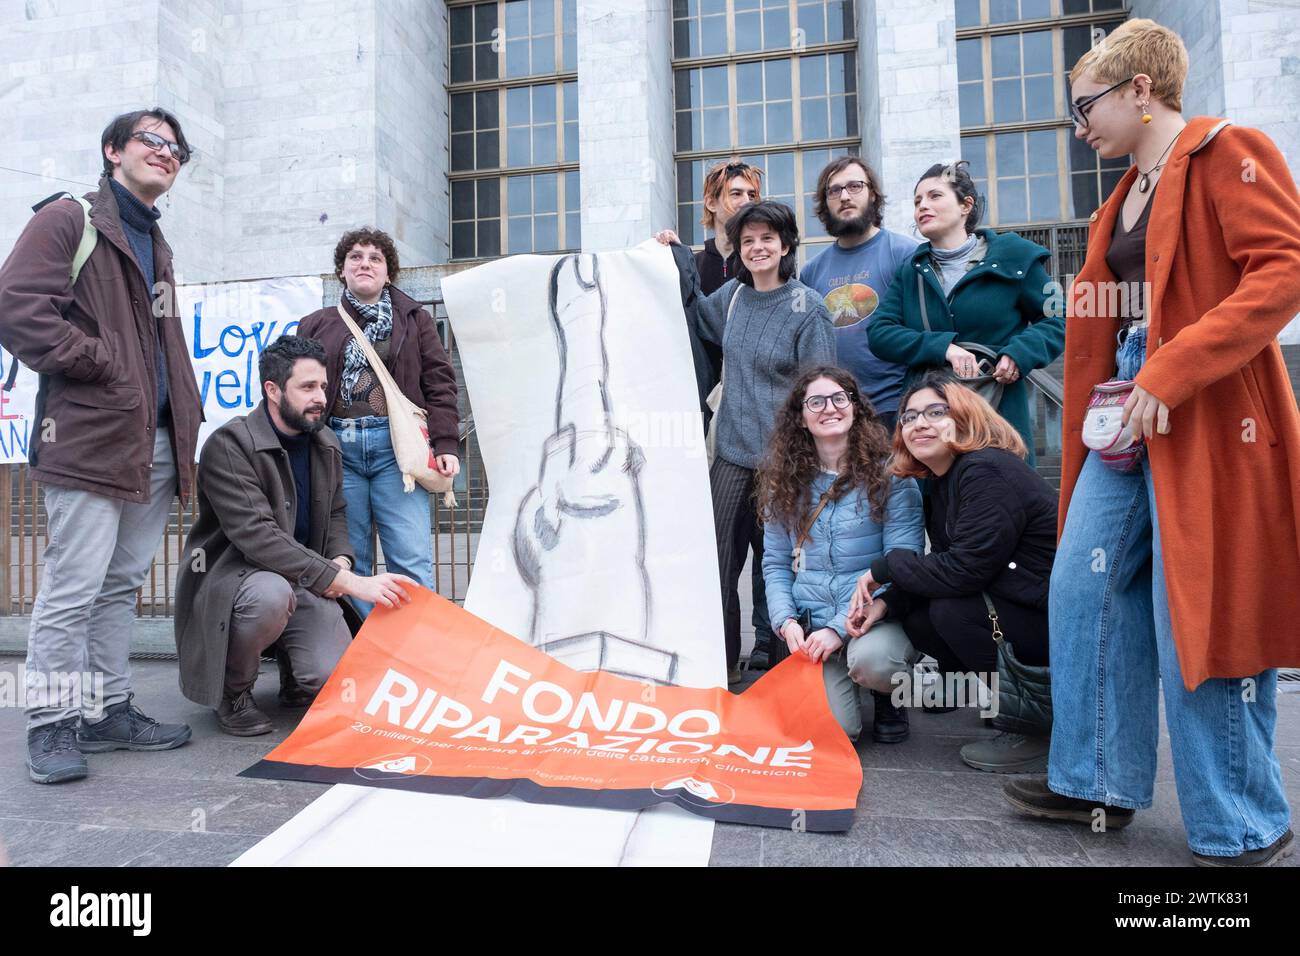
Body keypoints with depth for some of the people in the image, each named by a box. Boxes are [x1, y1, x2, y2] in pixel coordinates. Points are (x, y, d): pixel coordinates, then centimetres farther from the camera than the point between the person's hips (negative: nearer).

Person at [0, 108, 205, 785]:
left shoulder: (155, 245, 24)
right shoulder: (68, 220, 1)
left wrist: (187, 415, 15)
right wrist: (102, 362, -10)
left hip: (155, 443, 8)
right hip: (90, 438, -7)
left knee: (123, 583, 11)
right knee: (75, 586, -5)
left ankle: (110, 711, 21)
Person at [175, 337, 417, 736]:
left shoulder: (327, 444, 5)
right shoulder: (228, 446, -18)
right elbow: (258, 536, -28)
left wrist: (340, 560, -8)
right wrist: (350, 582, -34)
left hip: (305, 585, 5)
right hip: (232, 575, -4)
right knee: (271, 593, -40)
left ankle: (289, 654, 20)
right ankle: (233, 693, -9)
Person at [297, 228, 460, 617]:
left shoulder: (414, 320, 15)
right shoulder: (316, 325, 19)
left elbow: (440, 383, 6)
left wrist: (446, 444, -6)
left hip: (395, 445, -2)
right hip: (336, 448, 2)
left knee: (412, 562, -7)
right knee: (348, 563, 3)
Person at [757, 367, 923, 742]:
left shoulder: (889, 475, -4)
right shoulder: (784, 482, 7)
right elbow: (775, 564, 9)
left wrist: (840, 628, -16)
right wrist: (786, 622, -9)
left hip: (877, 618, -2)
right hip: (811, 627, 2)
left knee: (869, 659, -35)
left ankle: (892, 696, 3)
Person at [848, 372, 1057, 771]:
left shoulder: (988, 472, -22)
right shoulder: (944, 480, 7)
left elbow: (965, 570, -28)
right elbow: (947, 567, 7)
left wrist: (883, 568, -15)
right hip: (1016, 608, 9)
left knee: (951, 609, -25)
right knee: (913, 614, 0)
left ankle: (1039, 731, -6)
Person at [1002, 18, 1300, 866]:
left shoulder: (1228, 155, -5)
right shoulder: (1128, 194, 18)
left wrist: (1170, 374, -22)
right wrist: (1117, 395, 9)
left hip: (1207, 418, -8)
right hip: (1128, 417, 8)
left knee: (1200, 617, -2)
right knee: (1084, 588, 7)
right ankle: (1099, 783, 22)